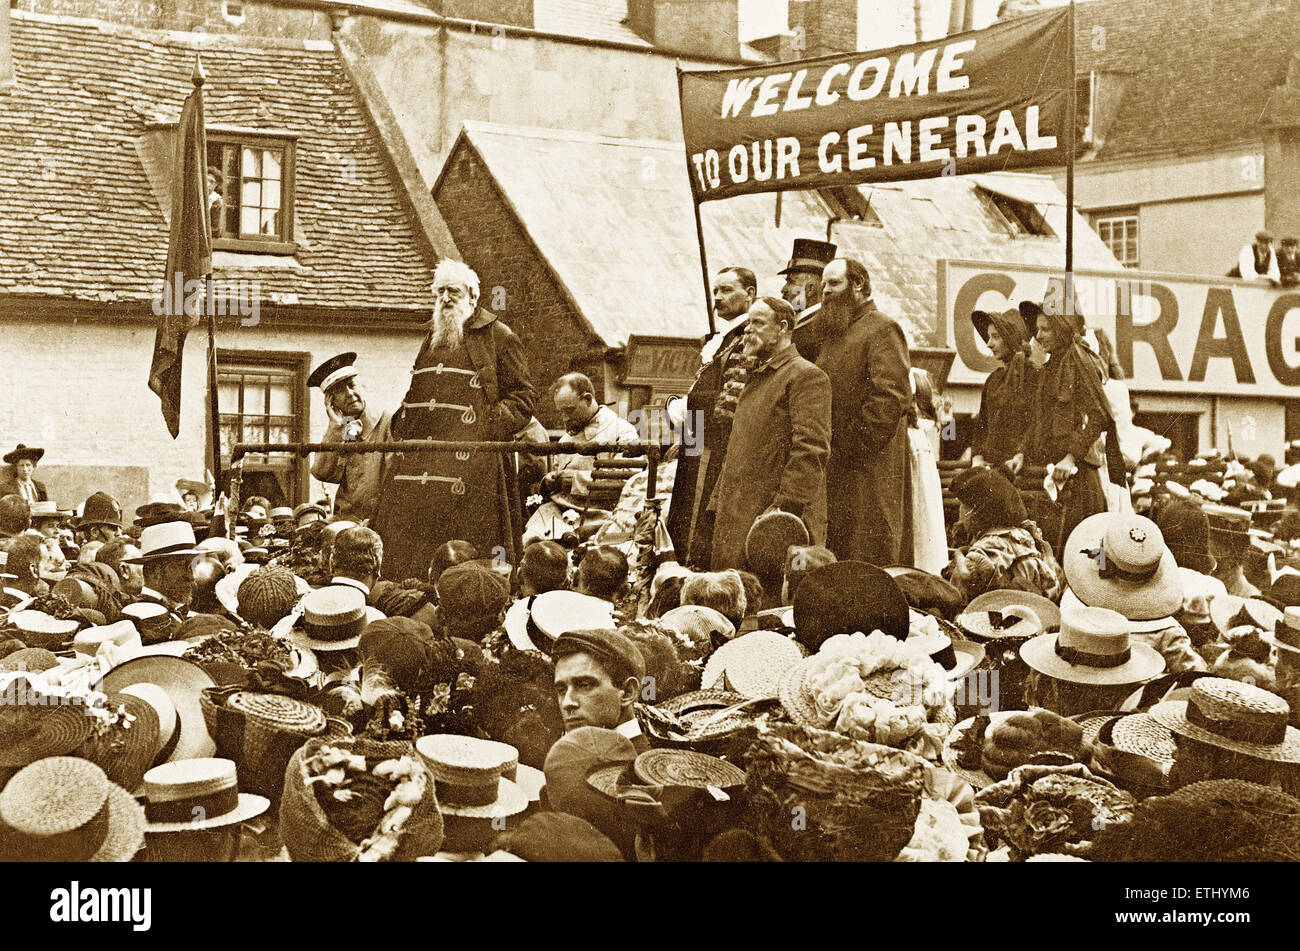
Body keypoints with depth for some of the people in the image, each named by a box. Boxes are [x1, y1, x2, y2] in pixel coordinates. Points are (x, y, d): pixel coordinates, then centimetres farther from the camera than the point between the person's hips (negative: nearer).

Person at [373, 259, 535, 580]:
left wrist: (491, 427, -13)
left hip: (468, 458, -6)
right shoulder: (431, 339, 25)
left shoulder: (498, 338, 5)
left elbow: (521, 397, 1)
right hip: (418, 455, 6)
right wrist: (401, 429, 15)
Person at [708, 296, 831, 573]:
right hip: (737, 521, 9)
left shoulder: (807, 376, -6)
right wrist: (718, 503, 18)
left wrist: (784, 507, -22)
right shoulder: (756, 378, 23)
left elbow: (812, 450, -16)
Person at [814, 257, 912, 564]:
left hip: (868, 469, -9)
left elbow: (892, 396, -17)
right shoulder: (833, 334, 22)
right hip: (833, 469, 9)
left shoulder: (882, 329, -7)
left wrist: (857, 446, -19)